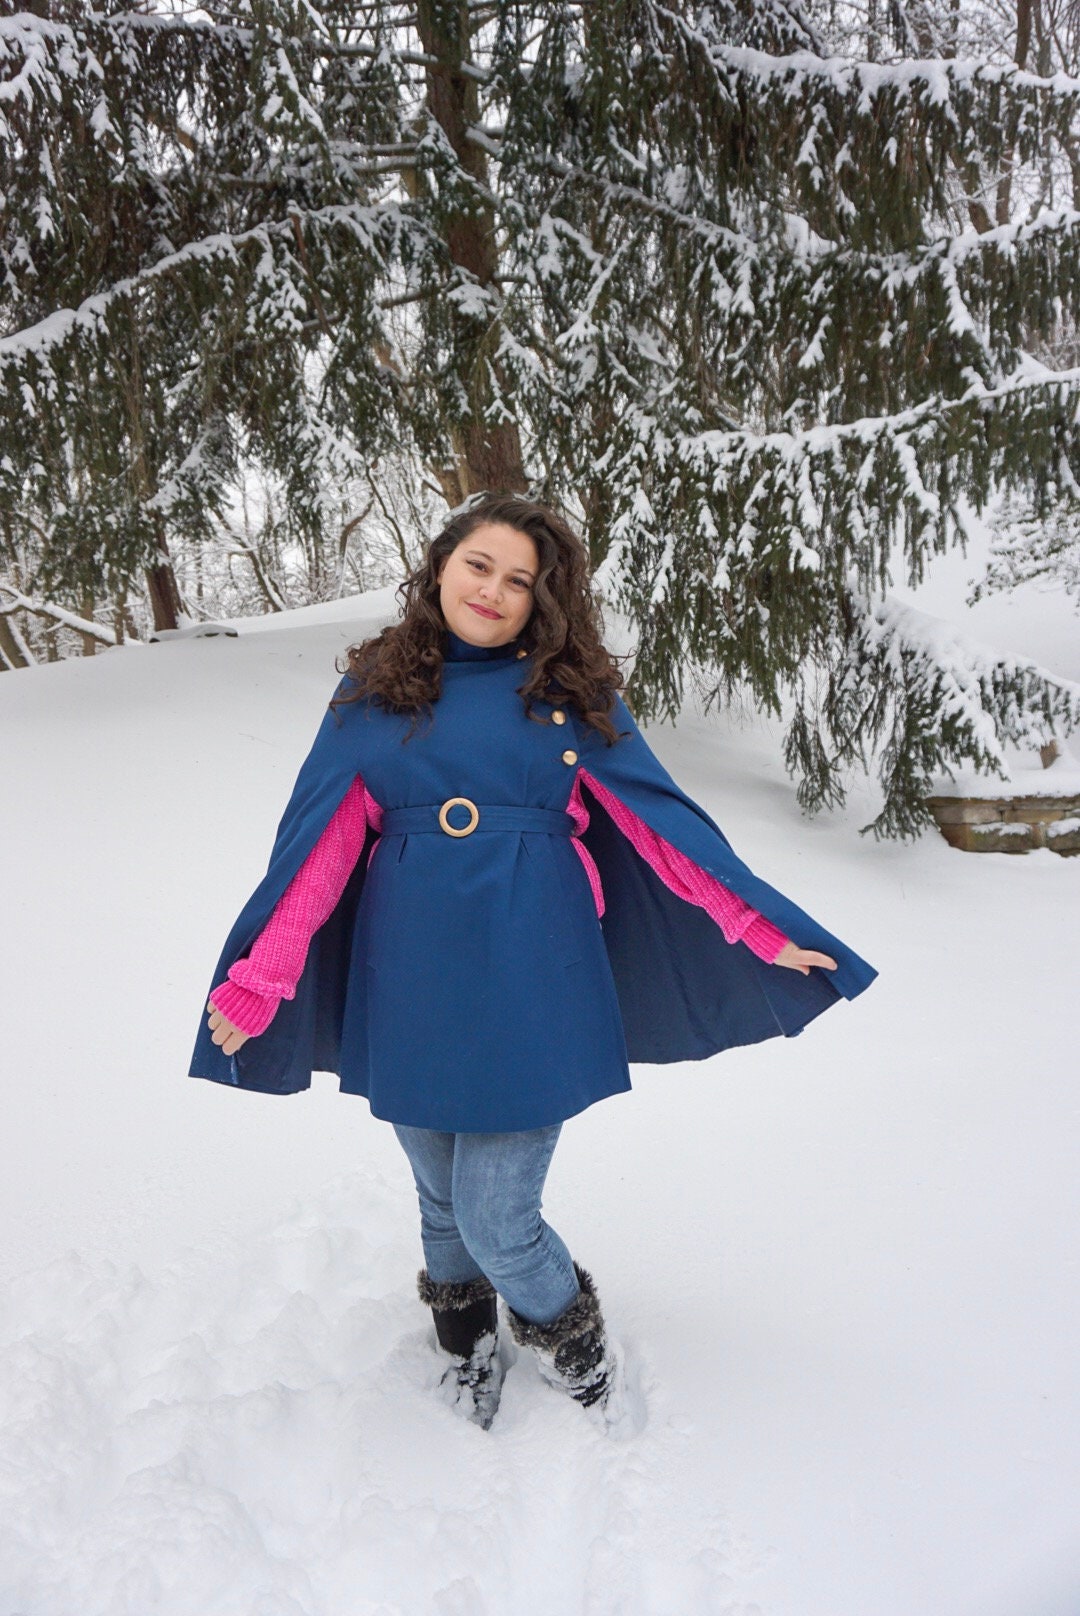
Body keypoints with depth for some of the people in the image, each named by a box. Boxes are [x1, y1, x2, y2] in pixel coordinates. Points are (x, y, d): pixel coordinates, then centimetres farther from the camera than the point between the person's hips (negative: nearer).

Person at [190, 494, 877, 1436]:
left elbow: (665, 822, 2)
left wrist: (768, 932, 0)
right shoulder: (373, 694, 6)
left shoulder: (569, 693, 2)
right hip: (411, 997, 2)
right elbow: (316, 849, 1)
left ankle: (578, 1346, 32)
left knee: (498, 1222, -3)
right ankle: (466, 1346, 49)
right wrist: (254, 984, -6)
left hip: (530, 994, -2)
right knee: (443, 1203, 17)